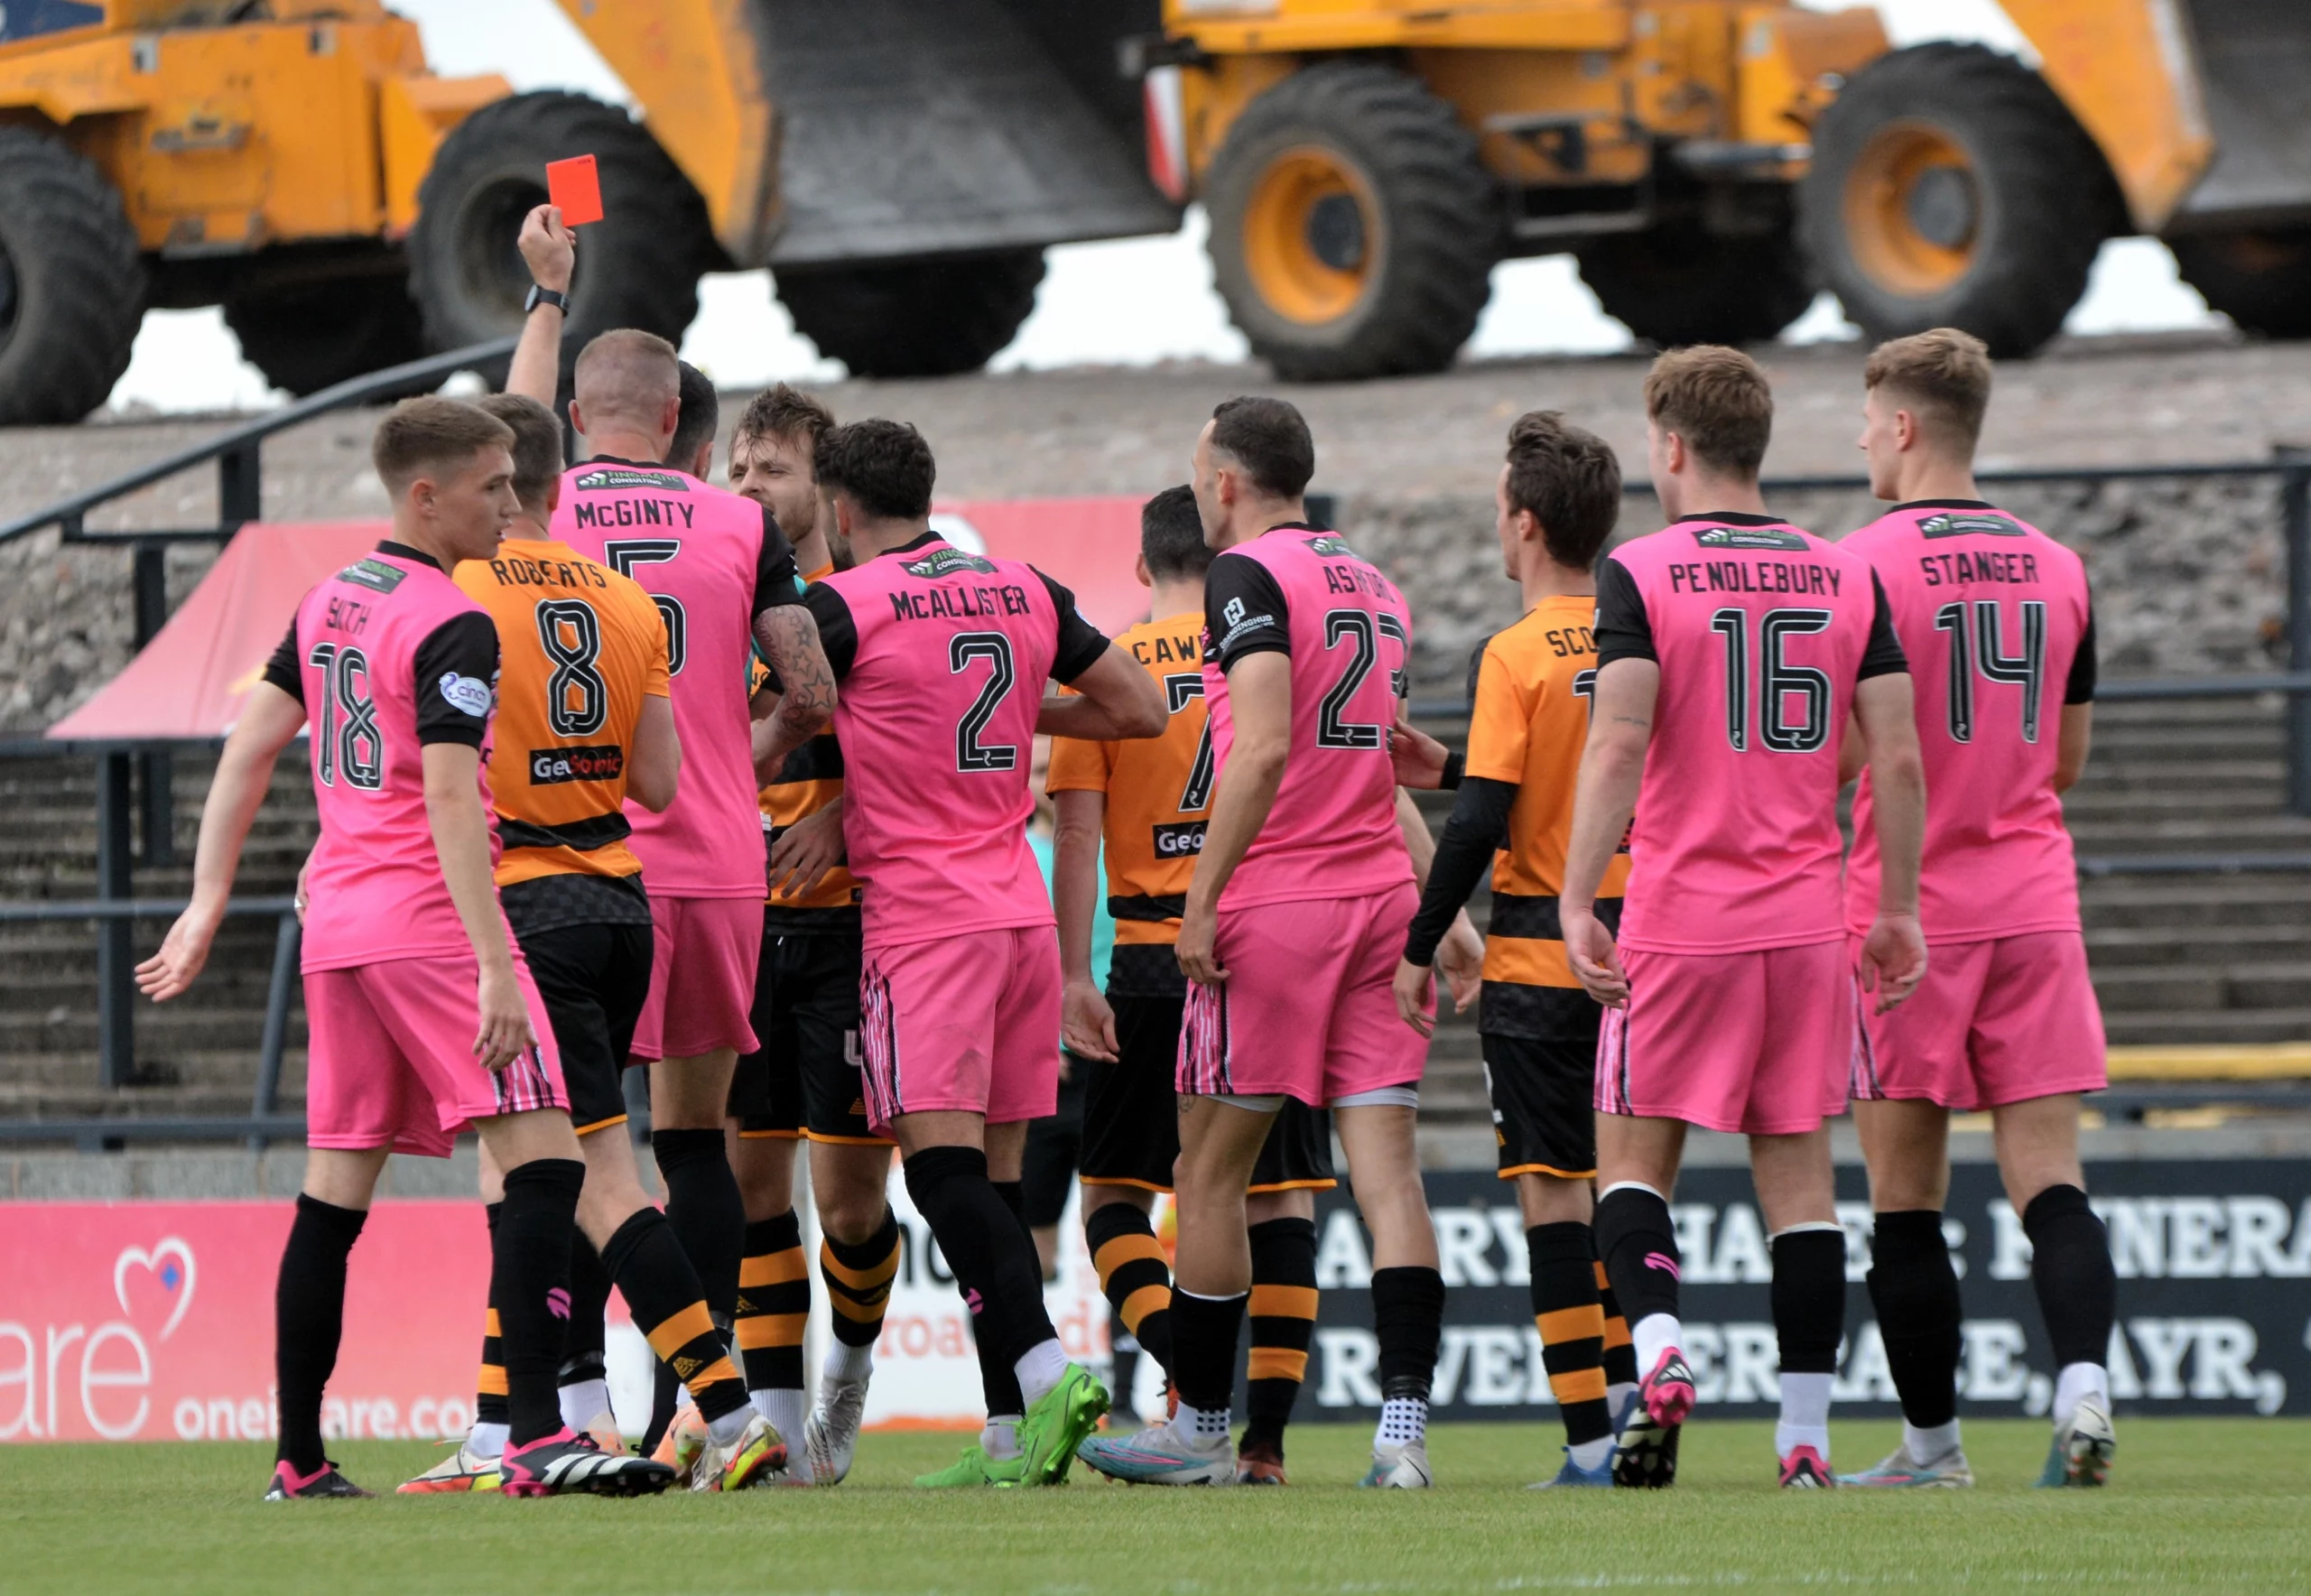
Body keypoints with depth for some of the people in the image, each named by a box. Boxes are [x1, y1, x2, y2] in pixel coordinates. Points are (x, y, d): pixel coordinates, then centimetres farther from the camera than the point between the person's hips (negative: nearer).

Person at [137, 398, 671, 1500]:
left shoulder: (327, 603, 14)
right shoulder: (450, 626, -12)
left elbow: (249, 748, 15)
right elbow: (452, 801, -20)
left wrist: (207, 903, 17)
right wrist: (493, 966, -23)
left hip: (334, 917, 9)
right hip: (430, 918, -9)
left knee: (335, 1191, 12)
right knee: (542, 1161, -12)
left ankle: (298, 1458, 13)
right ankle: (535, 1439, -24)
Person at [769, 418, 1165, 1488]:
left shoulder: (845, 606, -6)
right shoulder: (1025, 592, 11)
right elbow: (1141, 710, 17)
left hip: (921, 918, -6)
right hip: (1021, 909, 6)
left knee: (945, 1166, -11)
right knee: (993, 1173, 6)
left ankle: (1042, 1369, -29)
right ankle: (1010, 1435, 2)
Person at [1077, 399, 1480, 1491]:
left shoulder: (1248, 576, -8)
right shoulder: (1372, 585, 17)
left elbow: (1262, 752, -18)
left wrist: (1201, 901, -17)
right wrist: (1445, 910, 22)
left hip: (1273, 907, -7)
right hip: (1379, 897, 7)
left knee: (1210, 1172, 5)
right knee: (1386, 1165, -1)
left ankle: (1199, 1429, 11)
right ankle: (1404, 1425, -11)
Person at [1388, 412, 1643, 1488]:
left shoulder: (1518, 655, -12)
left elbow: (1482, 825, -16)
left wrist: (1419, 948, -7)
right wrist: (1454, 770, 22)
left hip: (1541, 951, -6)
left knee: (1551, 1190, -4)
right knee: (1612, 1178, 17)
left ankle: (1591, 1441, -7)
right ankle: (1628, 1390, 13)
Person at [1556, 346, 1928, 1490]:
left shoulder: (1641, 573, -5)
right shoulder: (1845, 577, 6)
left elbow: (1619, 745, -15)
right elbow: (1898, 760, 4)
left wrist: (1576, 902, -15)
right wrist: (1899, 910, 12)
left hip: (1679, 922, -3)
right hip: (1808, 920, 3)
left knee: (1632, 1161, 8)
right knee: (1798, 1172, 7)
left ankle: (1659, 1349, -17)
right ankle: (1805, 1438, 3)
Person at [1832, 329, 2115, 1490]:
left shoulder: (1864, 566, -9)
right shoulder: (2056, 570, 9)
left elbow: (1832, 758, -10)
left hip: (1904, 915, -4)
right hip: (2035, 905, 4)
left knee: (1906, 1197, 4)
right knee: (2048, 1178, 0)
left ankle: (1932, 1441, 7)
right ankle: (2083, 1381, -22)